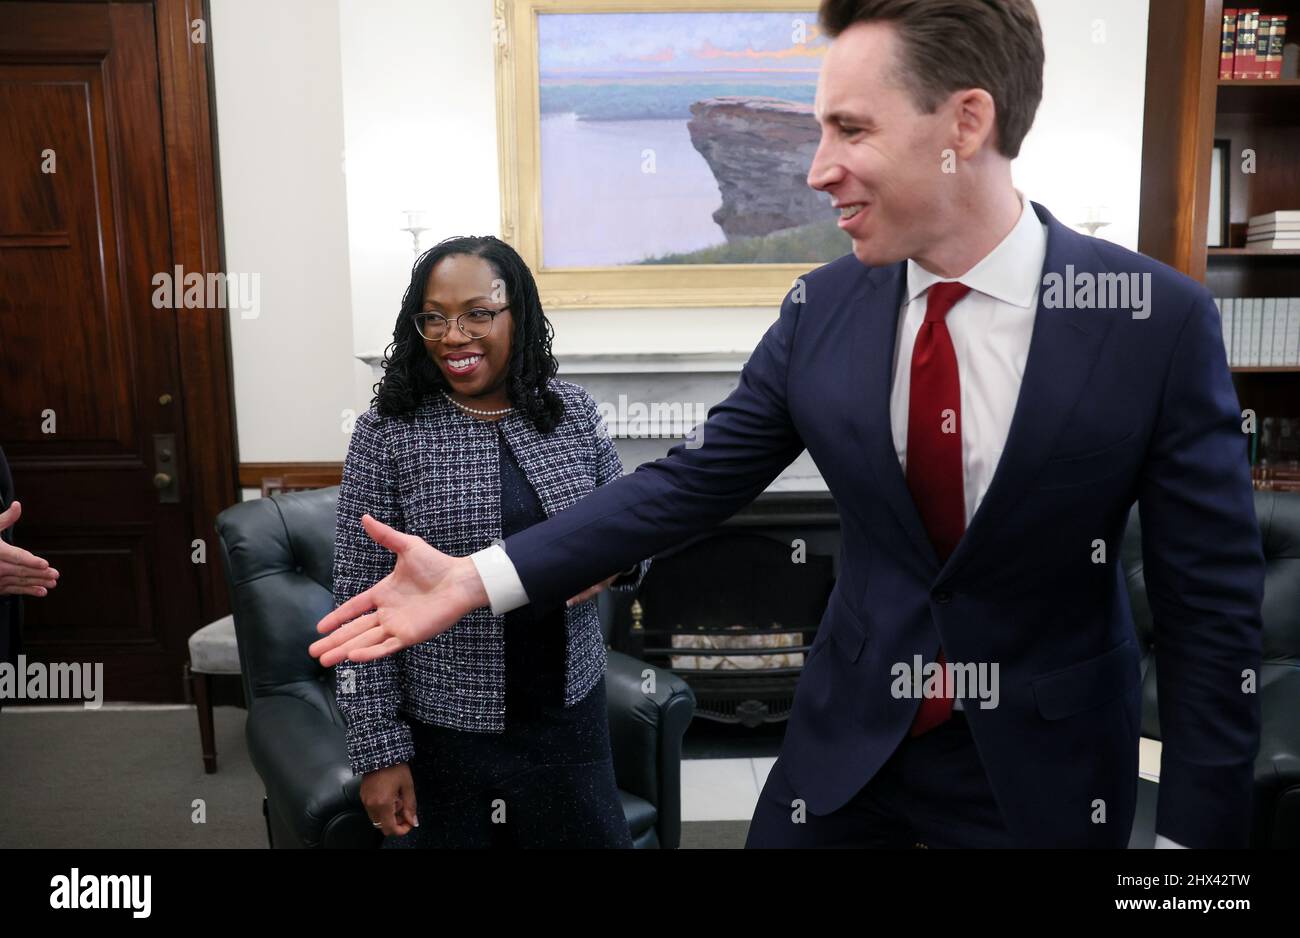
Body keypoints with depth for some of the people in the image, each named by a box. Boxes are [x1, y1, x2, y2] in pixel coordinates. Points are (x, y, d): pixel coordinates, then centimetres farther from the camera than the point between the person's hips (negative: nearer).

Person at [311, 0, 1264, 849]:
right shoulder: (821, 308, -8)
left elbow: (1211, 598, -11)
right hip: (849, 736, 2)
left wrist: (1199, 830, -7)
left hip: (1046, 764, -1)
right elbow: (690, 482, -6)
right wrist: (480, 578, -13)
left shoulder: (1159, 320, -16)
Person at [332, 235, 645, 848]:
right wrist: (379, 750, -9)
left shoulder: (573, 412, -2)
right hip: (442, 733, -3)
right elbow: (360, 606, -8)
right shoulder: (385, 434, -10)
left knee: (595, 839, 16)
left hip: (571, 719, 3)